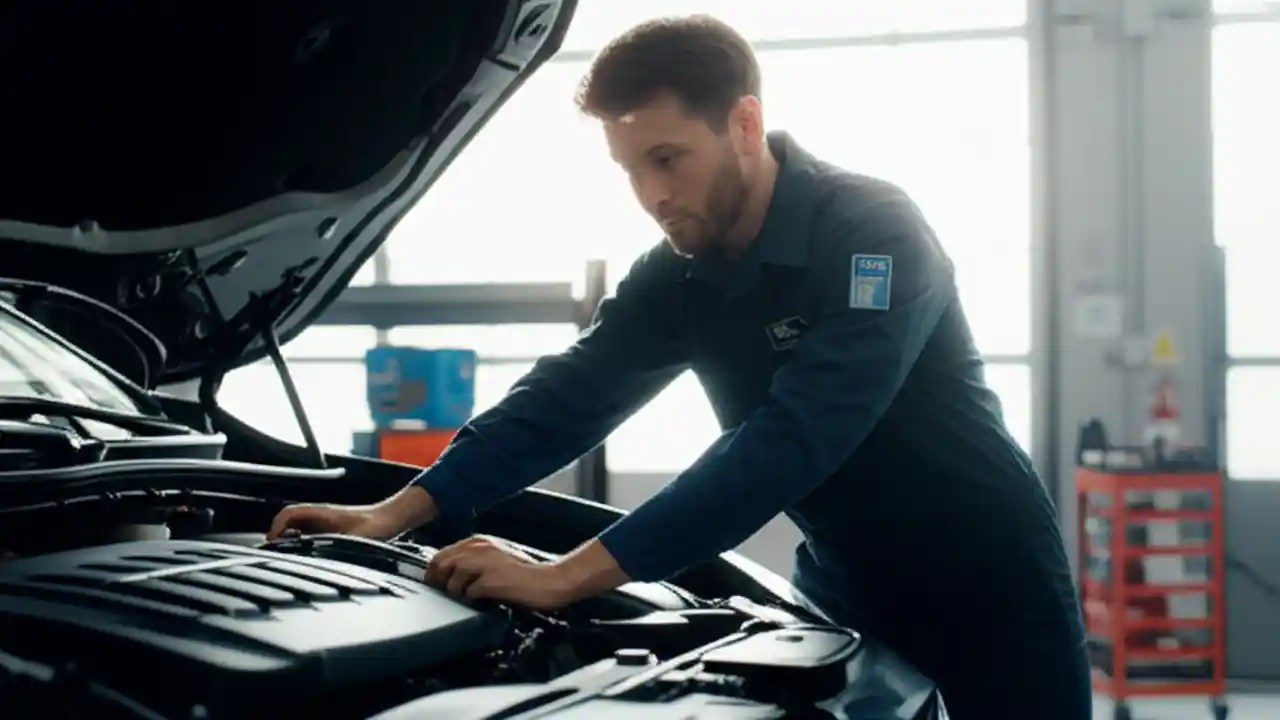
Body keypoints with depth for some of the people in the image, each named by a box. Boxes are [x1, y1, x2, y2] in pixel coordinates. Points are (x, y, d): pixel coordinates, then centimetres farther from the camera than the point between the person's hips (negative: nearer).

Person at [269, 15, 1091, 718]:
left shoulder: (874, 234, -26)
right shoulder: (682, 273, -3)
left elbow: (788, 445, -35)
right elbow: (569, 394, -4)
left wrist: (565, 577, -40)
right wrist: (399, 511, -16)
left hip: (986, 590, -5)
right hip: (850, 590, 6)